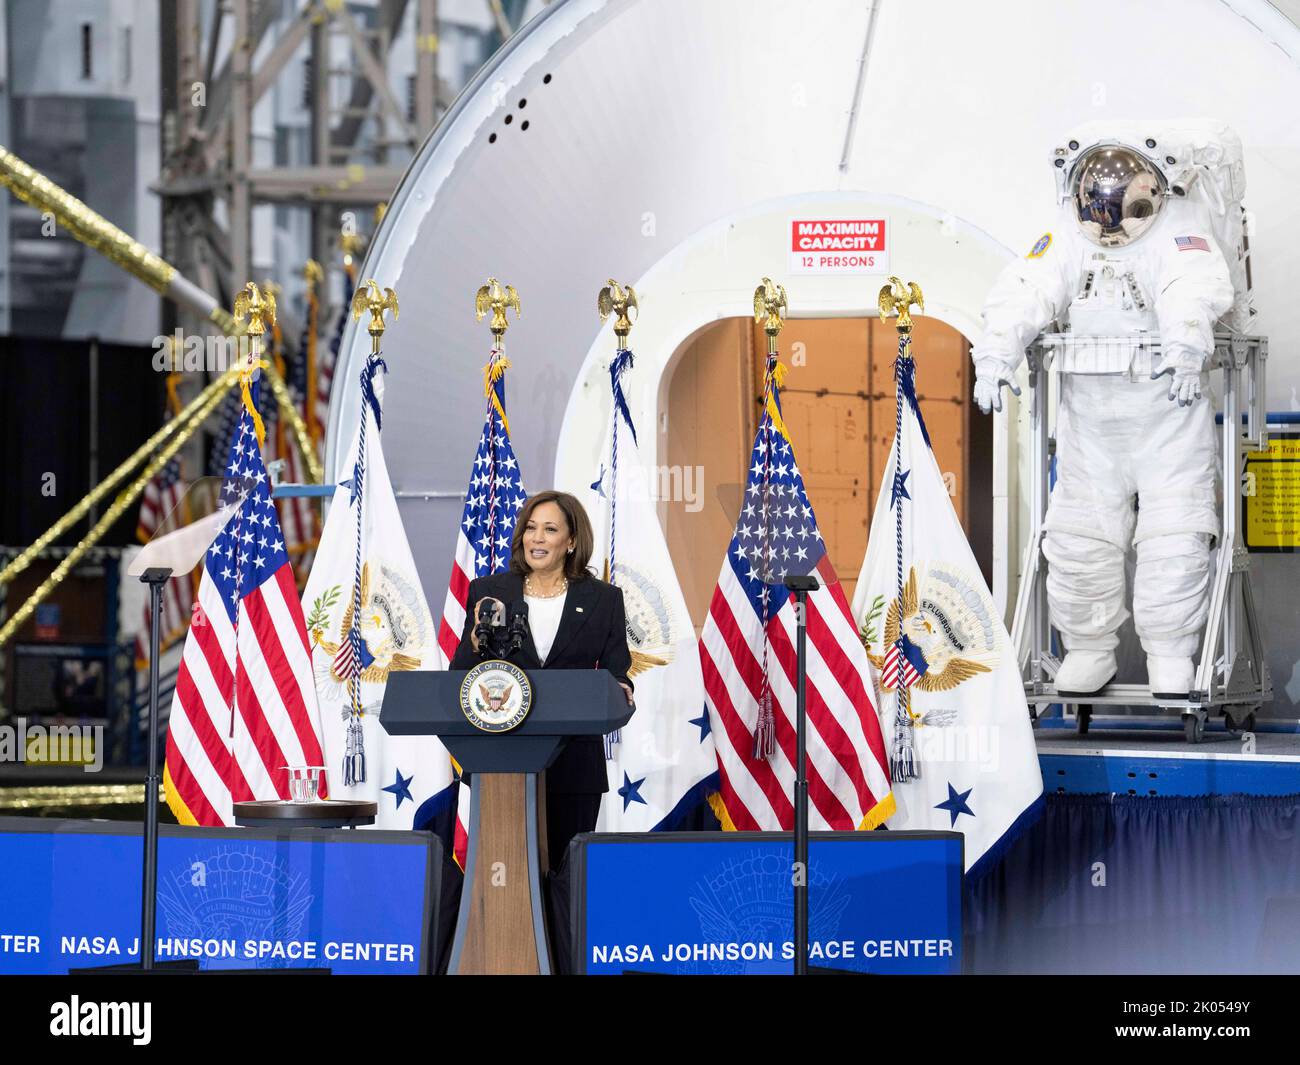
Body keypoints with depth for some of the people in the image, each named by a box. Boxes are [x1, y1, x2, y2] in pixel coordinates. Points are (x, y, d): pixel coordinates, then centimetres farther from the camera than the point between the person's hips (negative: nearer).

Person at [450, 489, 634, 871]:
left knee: (563, 866, 1)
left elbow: (616, 674, 4)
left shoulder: (604, 599, 6)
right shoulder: (488, 592, 6)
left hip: (573, 766, 0)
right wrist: (479, 640, -15)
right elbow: (459, 678, 5)